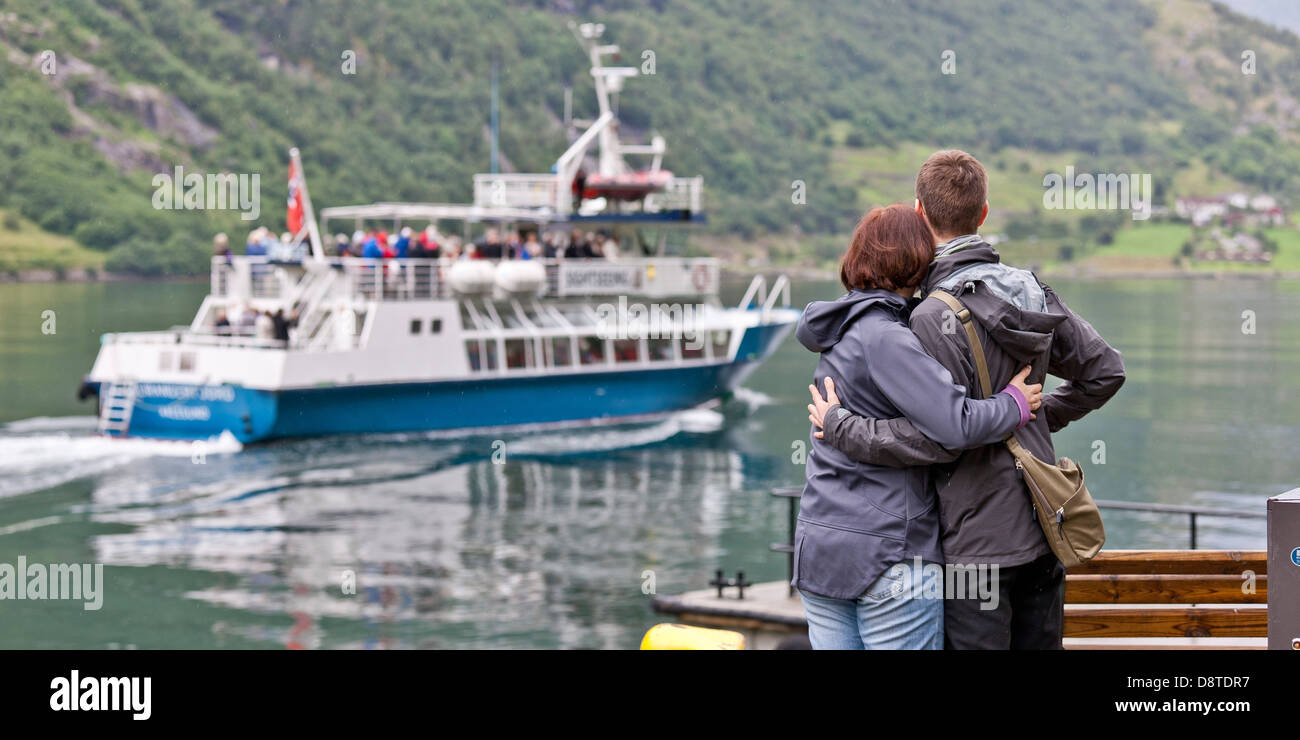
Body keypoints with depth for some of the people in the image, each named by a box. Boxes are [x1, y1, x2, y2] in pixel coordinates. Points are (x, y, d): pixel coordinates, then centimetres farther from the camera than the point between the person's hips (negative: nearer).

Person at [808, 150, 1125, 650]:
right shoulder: (1031, 290, 6)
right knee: (1038, 645, 16)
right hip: (1043, 533, 8)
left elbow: (940, 438, -21)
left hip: (981, 545, -8)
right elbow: (1105, 370, 13)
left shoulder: (936, 318, -17)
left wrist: (839, 425, -12)